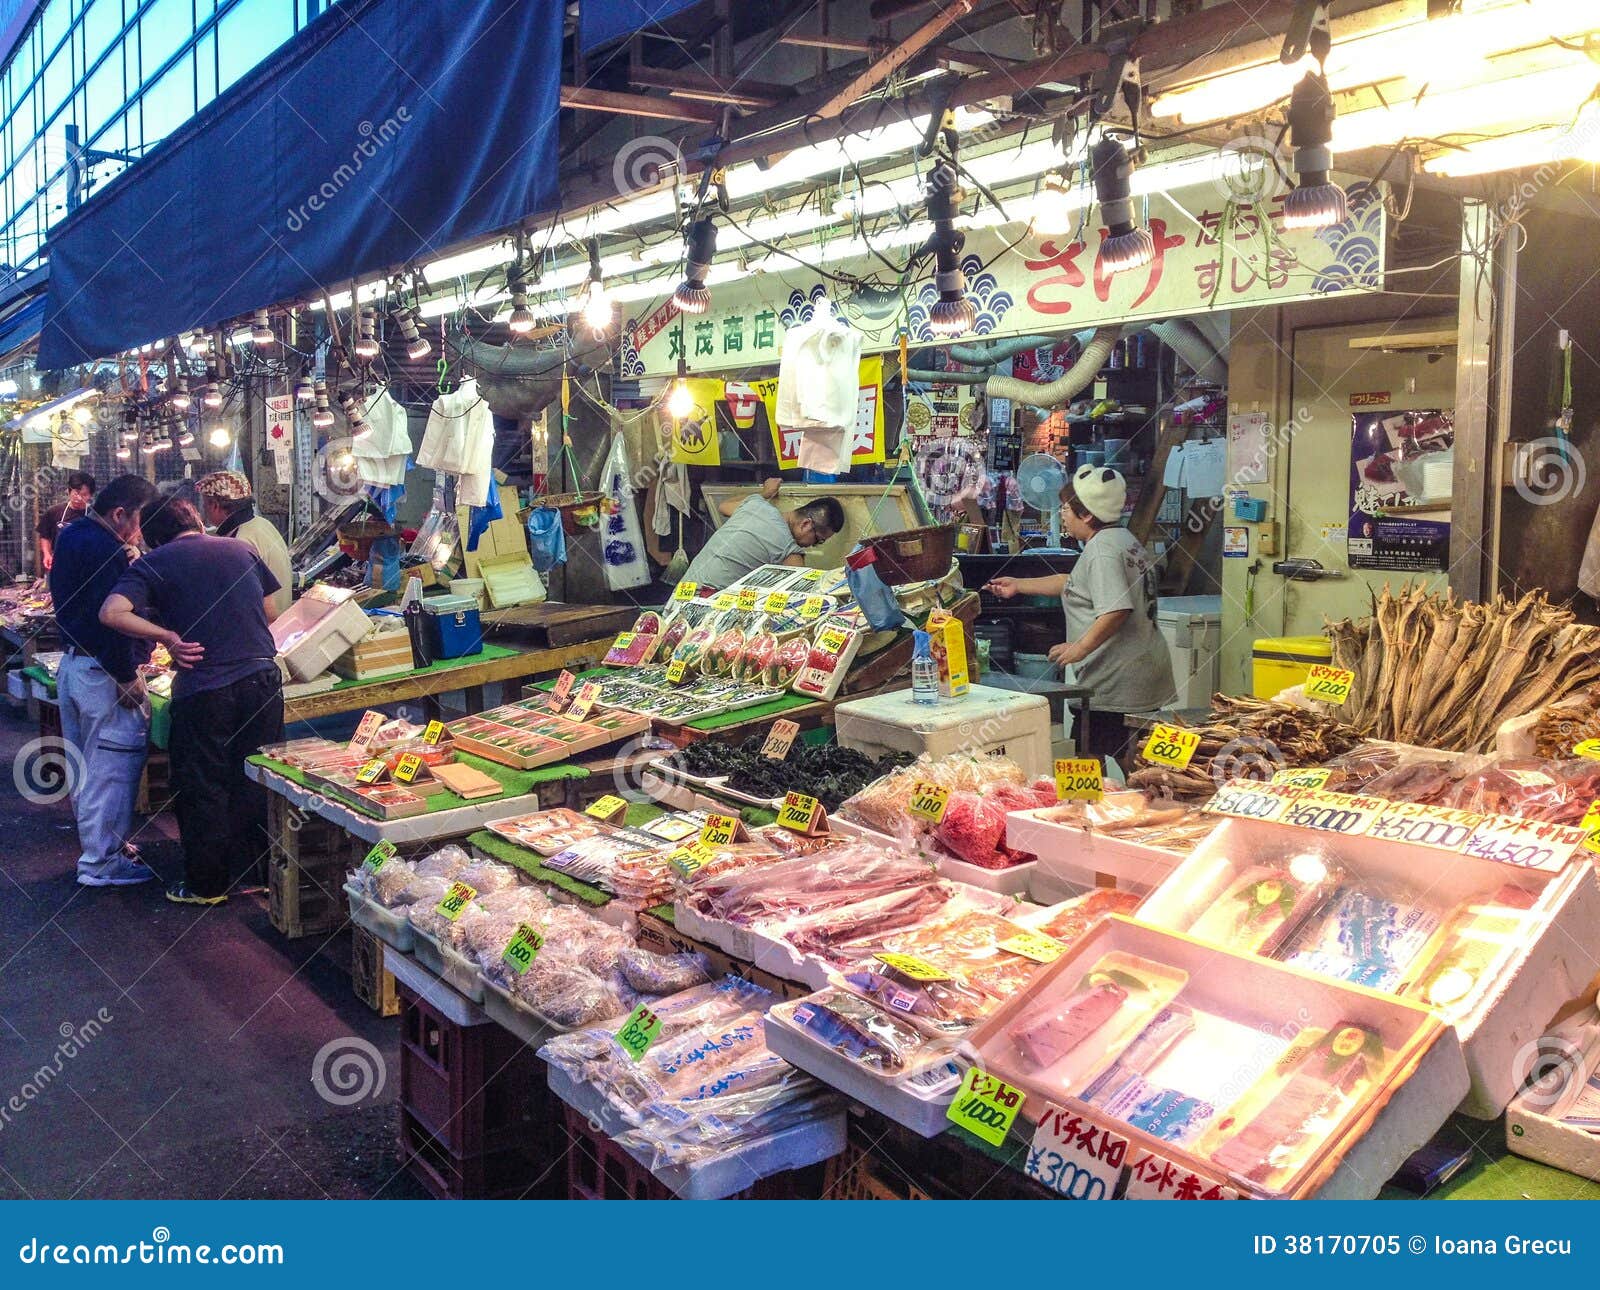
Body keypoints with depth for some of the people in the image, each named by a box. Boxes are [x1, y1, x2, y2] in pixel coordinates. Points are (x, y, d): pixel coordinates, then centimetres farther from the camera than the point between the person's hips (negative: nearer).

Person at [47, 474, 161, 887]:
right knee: (111, 767, -2)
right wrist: (127, 678, -19)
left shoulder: (70, 536, 12)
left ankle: (94, 842, 32)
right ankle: (101, 862, 4)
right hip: (102, 673, -10)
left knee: (87, 761, 19)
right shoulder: (106, 550, -20)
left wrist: (129, 563, 4)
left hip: (72, 663, 10)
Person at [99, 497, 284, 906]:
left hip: (202, 688, -3)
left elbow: (112, 613, -15)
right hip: (262, 678, 3)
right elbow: (269, 609, 18)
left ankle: (207, 884, 18)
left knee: (203, 788, 9)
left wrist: (168, 636, -7)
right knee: (257, 781, 14)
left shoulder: (153, 564, 0)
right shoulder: (241, 550, 10)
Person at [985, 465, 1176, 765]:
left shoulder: (1102, 549, -15)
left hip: (1117, 686, -11)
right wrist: (1018, 585, 31)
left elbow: (1116, 610, -27)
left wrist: (1080, 648, -20)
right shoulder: (1122, 539, 19)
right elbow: (1074, 584, 30)